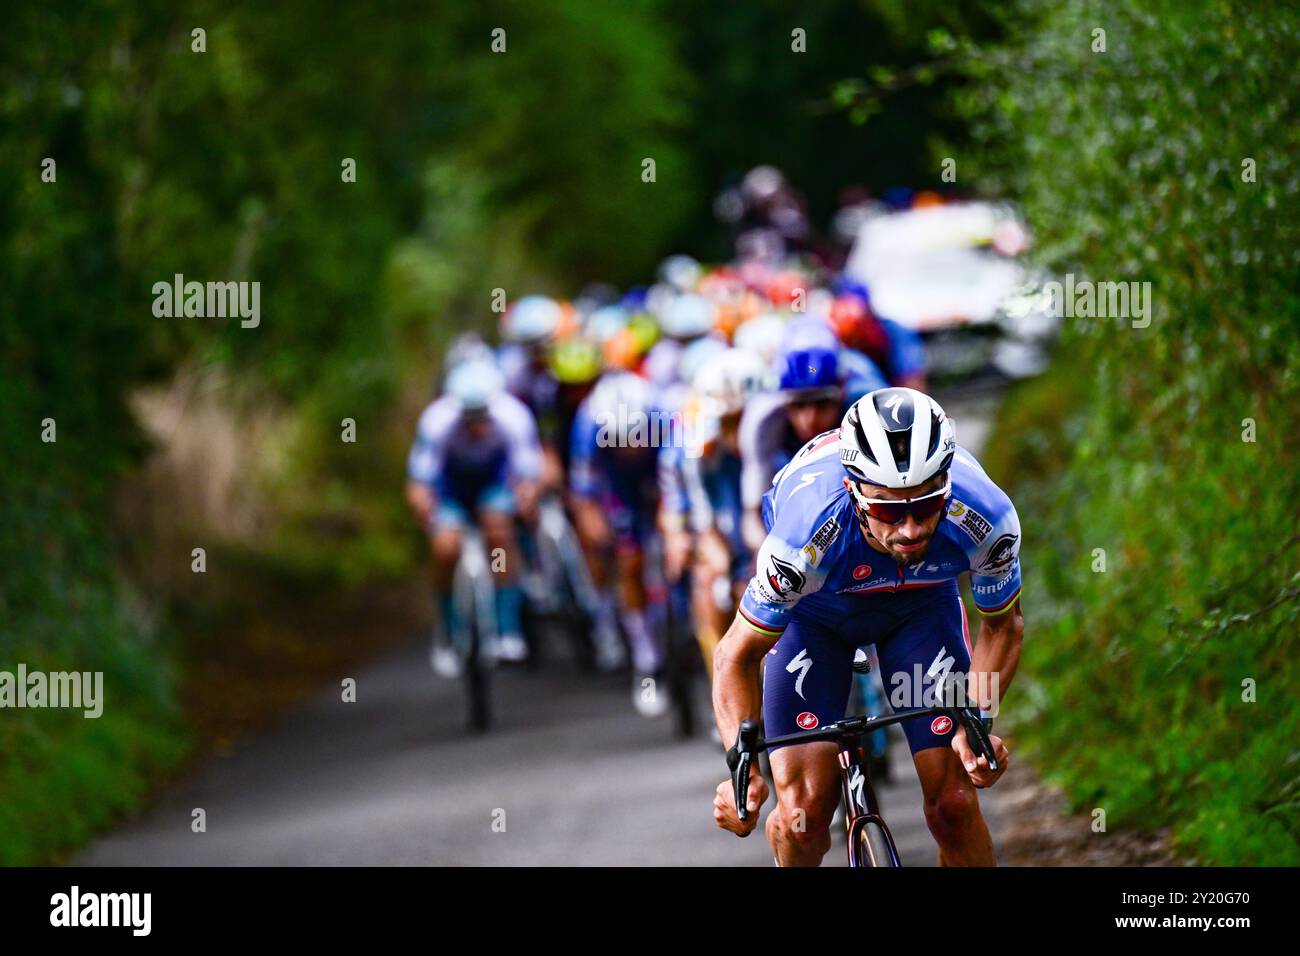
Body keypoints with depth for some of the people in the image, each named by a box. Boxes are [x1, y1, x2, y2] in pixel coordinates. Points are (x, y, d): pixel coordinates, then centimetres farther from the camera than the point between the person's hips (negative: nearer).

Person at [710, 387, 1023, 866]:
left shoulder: (985, 517, -35)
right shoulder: (810, 535, -41)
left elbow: (1002, 623, -12)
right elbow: (738, 655, -27)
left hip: (920, 603, 2)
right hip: (814, 610, -1)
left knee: (954, 802, -11)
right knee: (803, 813, -12)